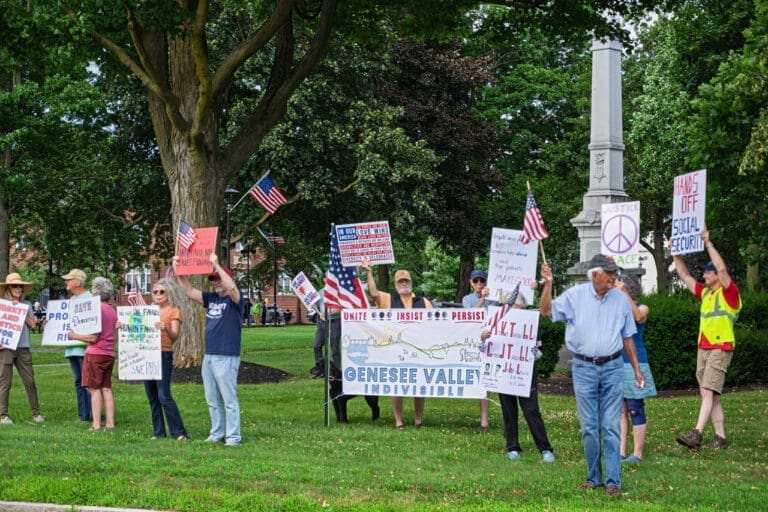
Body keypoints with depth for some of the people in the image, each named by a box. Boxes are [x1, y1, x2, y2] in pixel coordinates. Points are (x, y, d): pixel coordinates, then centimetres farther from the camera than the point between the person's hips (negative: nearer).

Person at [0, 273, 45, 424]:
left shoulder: (26, 305, 12)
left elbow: (33, 324, 3)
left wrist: (20, 309, -4)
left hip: (23, 348, 3)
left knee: (29, 381, 3)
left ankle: (36, 413, 9)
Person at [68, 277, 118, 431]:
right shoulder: (113, 311, 12)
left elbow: (93, 337, -16)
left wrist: (74, 336, -5)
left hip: (95, 354, -8)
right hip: (109, 354, 8)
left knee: (95, 389, -4)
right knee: (106, 388, 8)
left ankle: (96, 424, -6)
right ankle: (110, 423, 6)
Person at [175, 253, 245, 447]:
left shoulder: (234, 300, -6)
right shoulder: (211, 298, 14)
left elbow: (232, 287, -27)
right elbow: (189, 291, 14)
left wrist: (216, 265, -29)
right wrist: (179, 271, 3)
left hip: (227, 358, -8)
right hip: (209, 356, 8)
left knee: (229, 399, -5)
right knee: (212, 400, 12)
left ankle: (233, 437, -3)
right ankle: (217, 434, 20)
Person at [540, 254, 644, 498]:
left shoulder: (620, 299, 5)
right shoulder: (575, 295, -2)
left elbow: (627, 337, 12)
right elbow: (547, 311, -8)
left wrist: (636, 369, 13)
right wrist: (548, 283, -21)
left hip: (612, 368, 1)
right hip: (584, 368, -1)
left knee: (611, 427, -2)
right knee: (589, 427, 5)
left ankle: (613, 481, 0)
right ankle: (593, 477, 17)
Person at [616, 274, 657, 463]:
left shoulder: (642, 308, -3)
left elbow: (637, 316, -25)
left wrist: (623, 292, -31)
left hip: (634, 365, -5)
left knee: (635, 410, -4)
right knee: (620, 411, 6)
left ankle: (637, 454, 0)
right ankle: (621, 452, 10)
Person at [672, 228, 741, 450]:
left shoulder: (729, 293, -4)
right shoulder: (704, 293, 17)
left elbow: (722, 268, -19)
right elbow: (685, 275, 22)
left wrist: (708, 243, -17)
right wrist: (676, 254, 14)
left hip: (721, 348, -8)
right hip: (703, 348, 8)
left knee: (708, 392, -17)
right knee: (710, 395, 5)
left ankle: (696, 434, -27)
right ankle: (720, 438, 8)